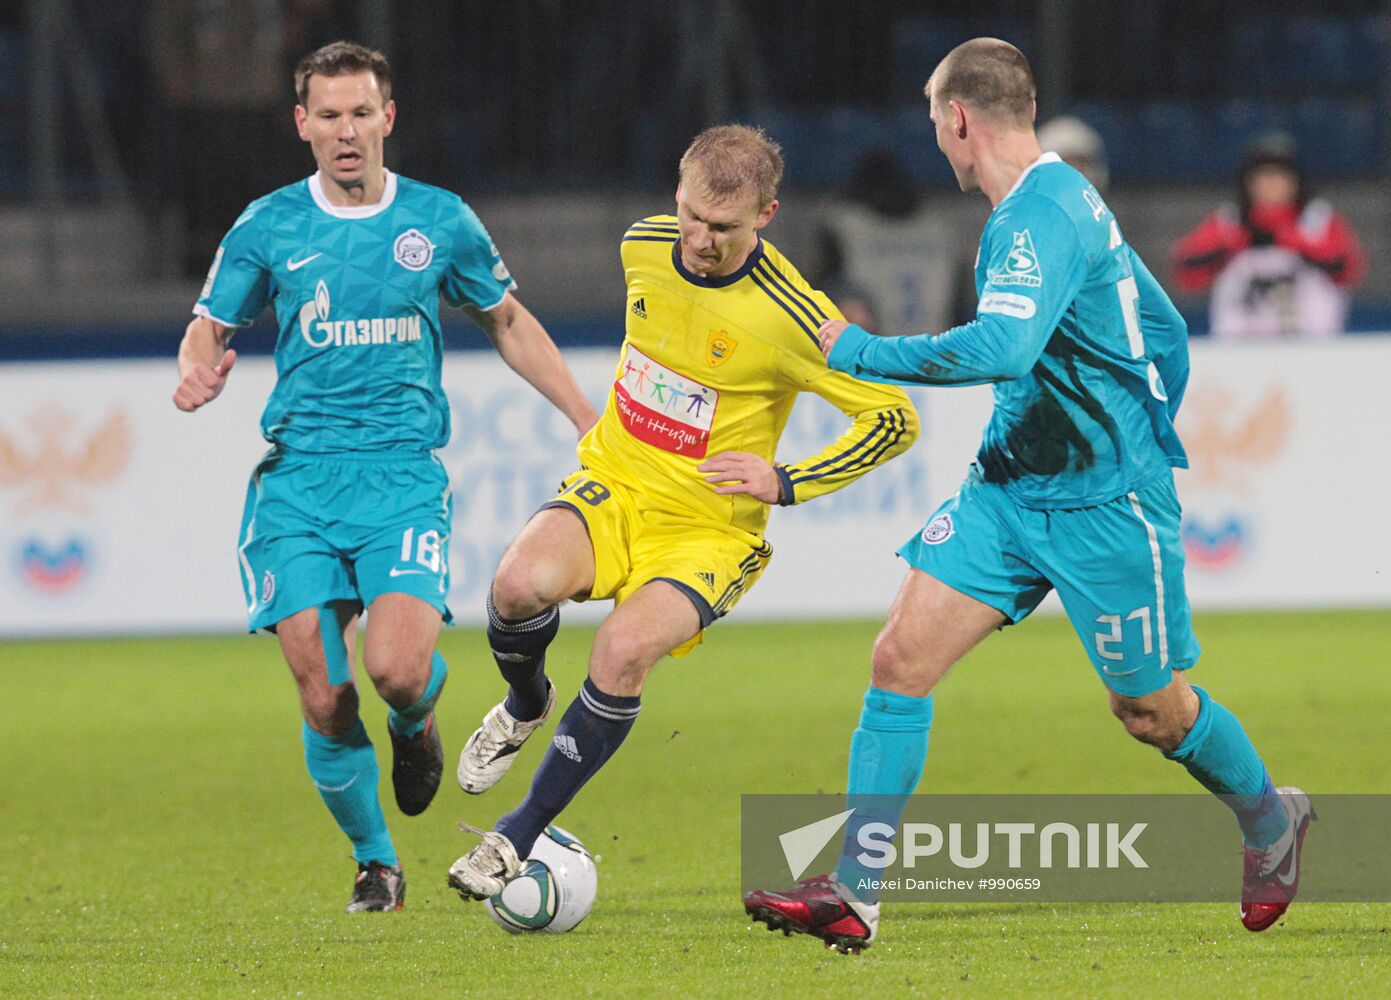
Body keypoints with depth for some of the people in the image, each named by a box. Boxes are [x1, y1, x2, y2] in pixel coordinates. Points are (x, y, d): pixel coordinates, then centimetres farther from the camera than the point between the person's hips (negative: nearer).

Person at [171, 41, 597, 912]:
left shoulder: (440, 221, 6)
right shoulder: (268, 228, 5)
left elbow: (509, 323, 19)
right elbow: (210, 328, 12)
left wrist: (588, 418, 15)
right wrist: (199, 374, -12)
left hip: (405, 478, -1)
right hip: (298, 480, 1)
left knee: (398, 668, -22)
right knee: (323, 700, -7)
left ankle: (416, 724, 16)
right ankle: (376, 864, 14)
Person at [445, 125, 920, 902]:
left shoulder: (789, 314, -18)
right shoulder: (644, 246, -2)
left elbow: (895, 419, -9)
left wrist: (785, 483, -15)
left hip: (707, 529, -4)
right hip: (610, 488, 4)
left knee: (623, 651, -31)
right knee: (520, 584, -29)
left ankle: (518, 839, -15)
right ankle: (526, 706, 7)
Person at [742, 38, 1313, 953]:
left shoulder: (1042, 214, -21)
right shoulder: (1053, 202, 10)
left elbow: (999, 348, -36)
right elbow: (1167, 334, 20)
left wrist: (862, 352, -28)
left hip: (1105, 502, -9)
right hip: (1012, 486, 9)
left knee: (1150, 707, 8)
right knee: (902, 656, -6)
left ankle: (1271, 820, 38)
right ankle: (853, 896, -8)